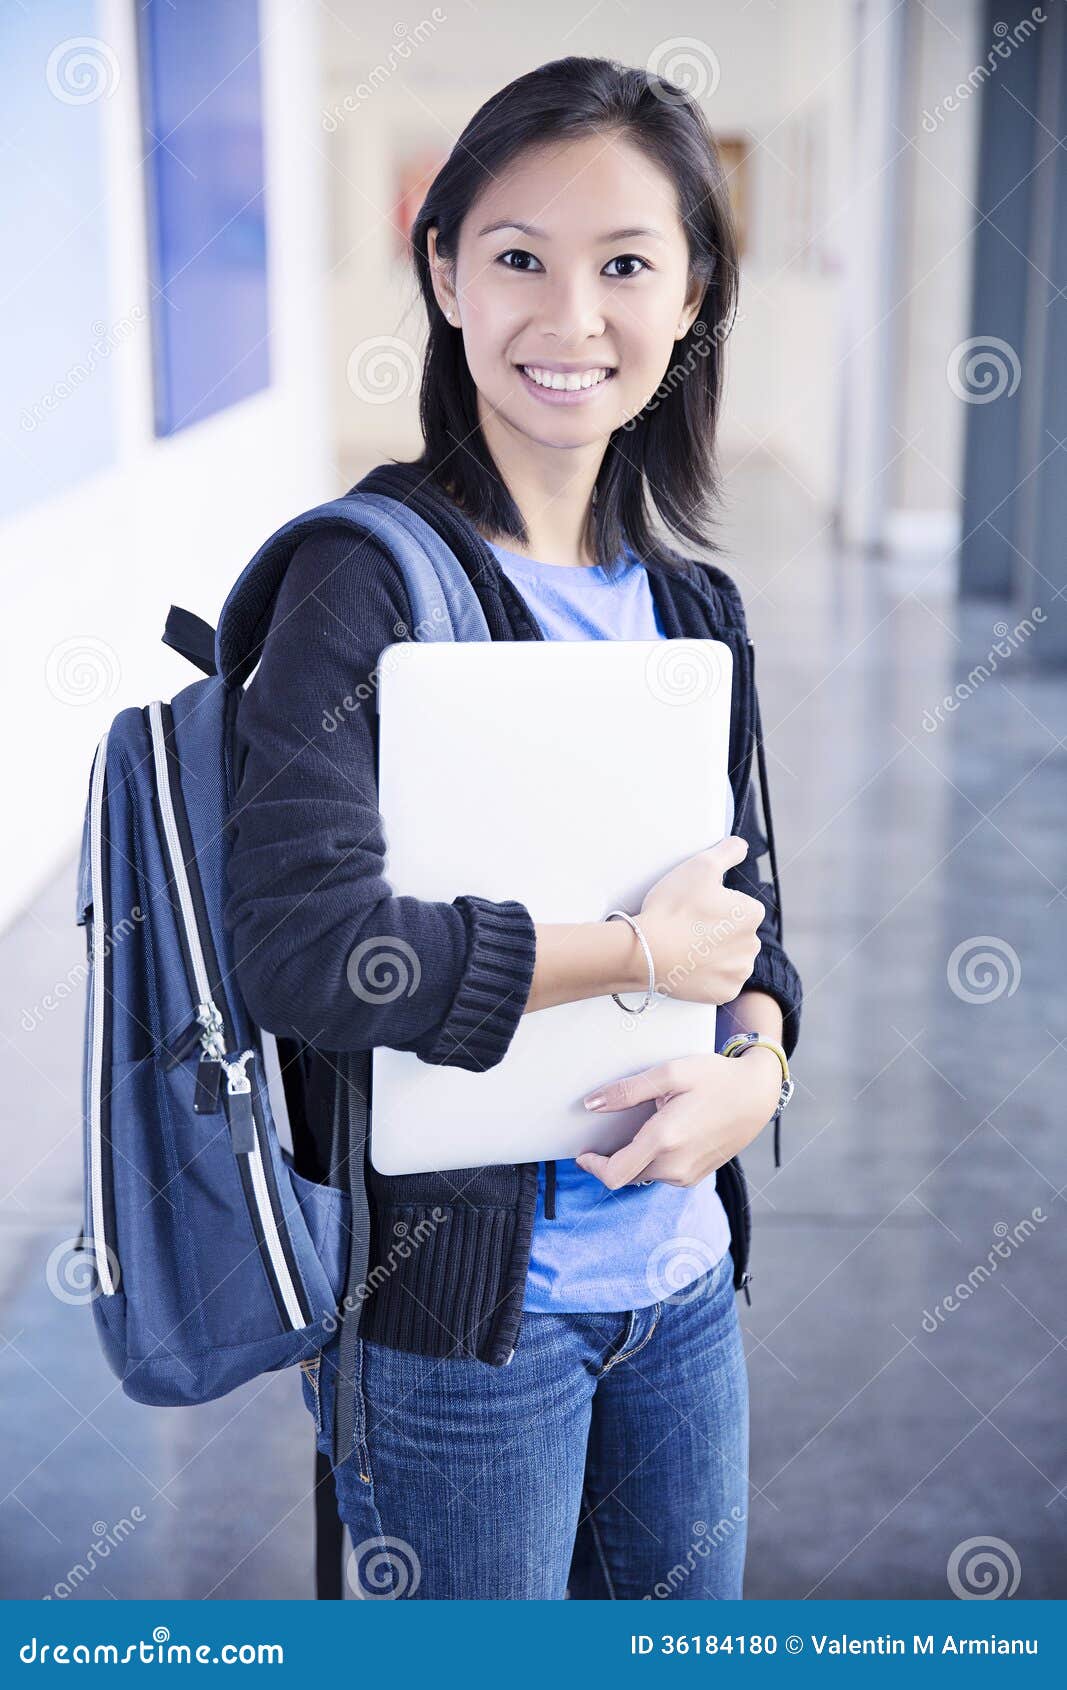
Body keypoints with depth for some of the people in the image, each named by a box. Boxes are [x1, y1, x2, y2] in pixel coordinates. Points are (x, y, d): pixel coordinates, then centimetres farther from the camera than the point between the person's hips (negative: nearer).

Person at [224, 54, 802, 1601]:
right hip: (461, 1304, -6)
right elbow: (299, 944, -27)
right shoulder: (372, 578, -16)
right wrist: (640, 952, -18)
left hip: (681, 1280, 7)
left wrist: (756, 1061, -9)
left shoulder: (687, 603, 5)